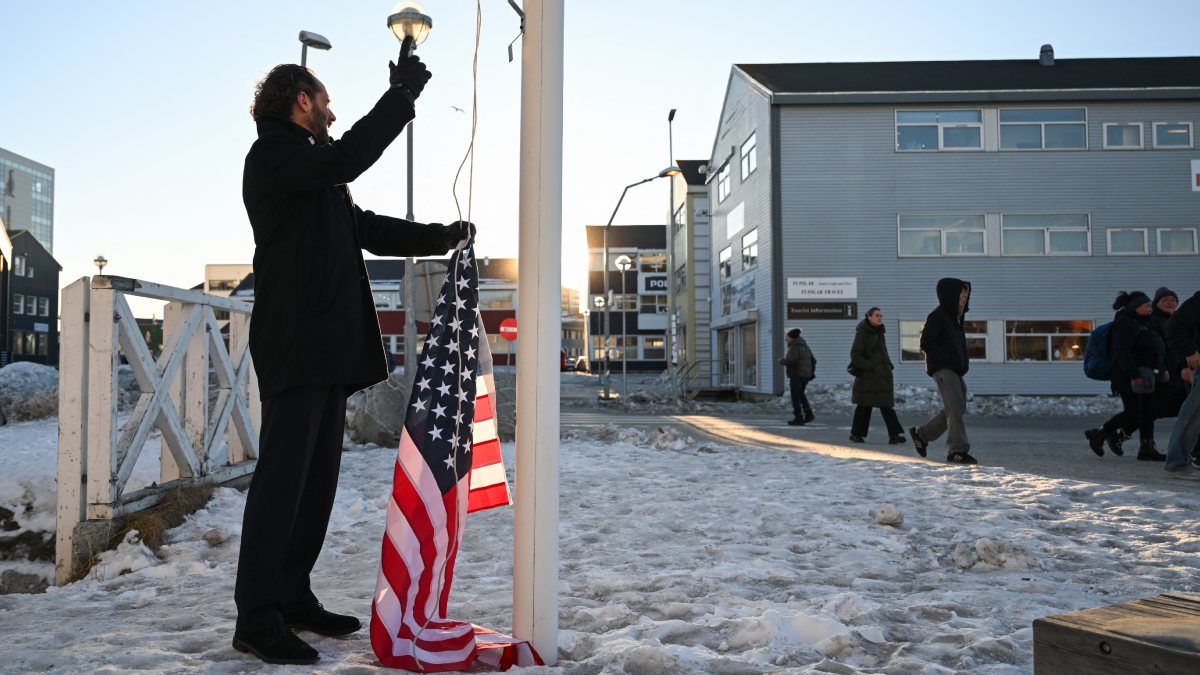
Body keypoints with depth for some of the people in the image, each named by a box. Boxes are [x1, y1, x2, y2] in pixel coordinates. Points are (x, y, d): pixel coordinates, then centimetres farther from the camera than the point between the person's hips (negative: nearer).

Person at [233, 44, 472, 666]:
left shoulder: (321, 180, 26)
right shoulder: (272, 154, -3)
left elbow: (369, 229, 28)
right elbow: (348, 158, -20)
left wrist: (444, 236, 23)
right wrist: (403, 94, -12)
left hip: (330, 350, 10)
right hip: (294, 346, -10)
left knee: (317, 479, 11)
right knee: (283, 476, -9)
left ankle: (293, 598, 19)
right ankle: (256, 618, -3)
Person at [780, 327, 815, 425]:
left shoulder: (794, 347, -13)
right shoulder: (804, 346, 13)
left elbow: (792, 360, -27)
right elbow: (813, 360, 16)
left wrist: (782, 361, -10)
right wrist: (812, 372, 25)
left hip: (796, 375, -9)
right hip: (806, 375, 9)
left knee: (796, 396, -1)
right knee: (800, 394, 22)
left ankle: (799, 418, -1)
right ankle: (808, 414, 12)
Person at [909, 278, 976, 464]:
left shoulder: (955, 317, 17)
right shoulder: (937, 316, -10)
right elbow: (926, 343, -15)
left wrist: (963, 361, 10)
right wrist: (950, 358, -19)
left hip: (956, 371, 9)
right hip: (942, 369, -9)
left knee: (955, 410, 12)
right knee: (955, 409, -15)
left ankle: (921, 434, 25)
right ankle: (958, 450, -13)